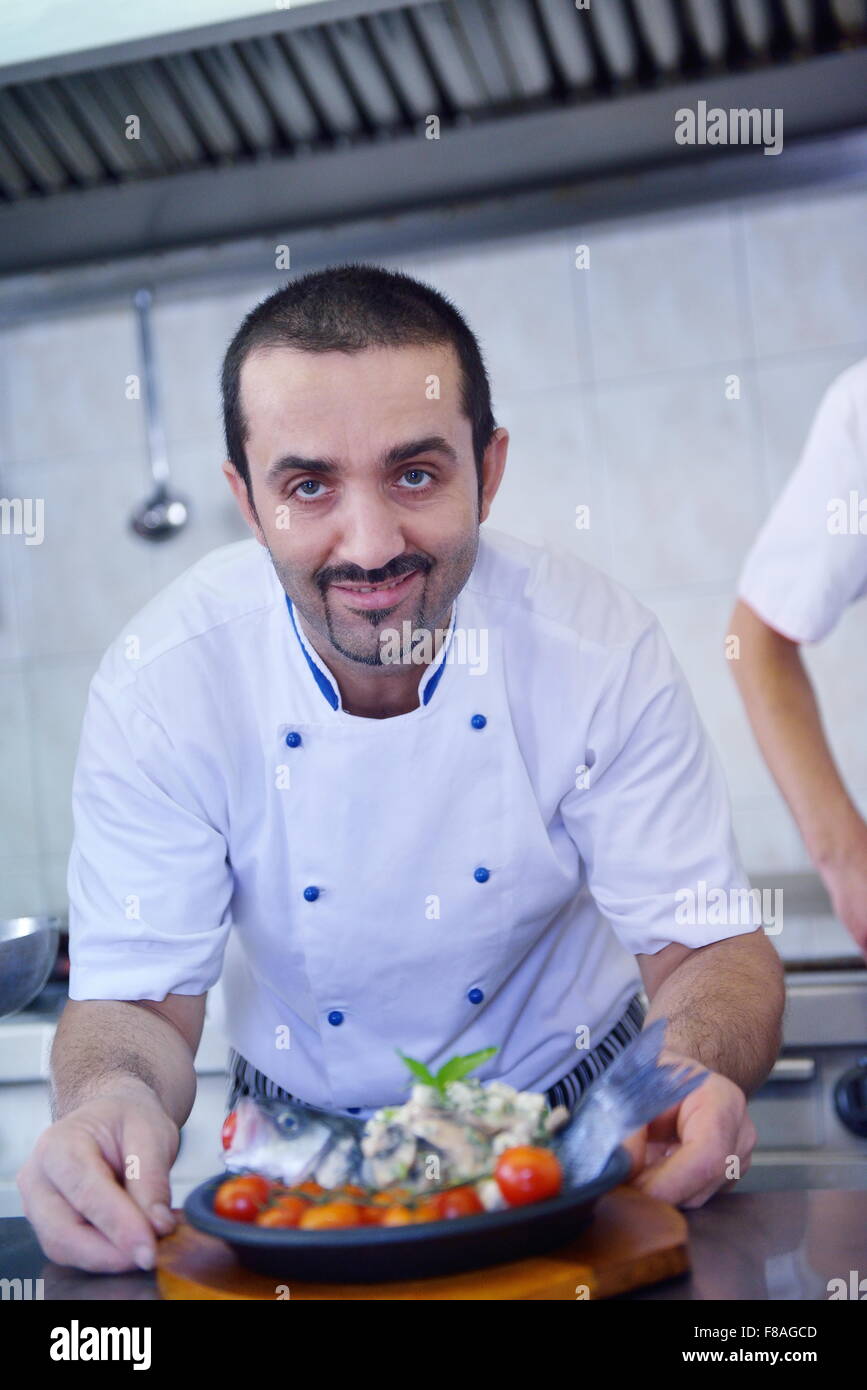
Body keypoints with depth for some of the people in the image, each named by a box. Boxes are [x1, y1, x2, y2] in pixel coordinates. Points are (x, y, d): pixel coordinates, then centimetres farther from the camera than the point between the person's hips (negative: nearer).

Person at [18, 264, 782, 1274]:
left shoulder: (600, 649, -15)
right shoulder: (159, 686, -15)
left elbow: (709, 945, -10)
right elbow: (137, 998, -10)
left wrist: (691, 1069, -33)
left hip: (575, 1113, 0)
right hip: (302, 1143, 0)